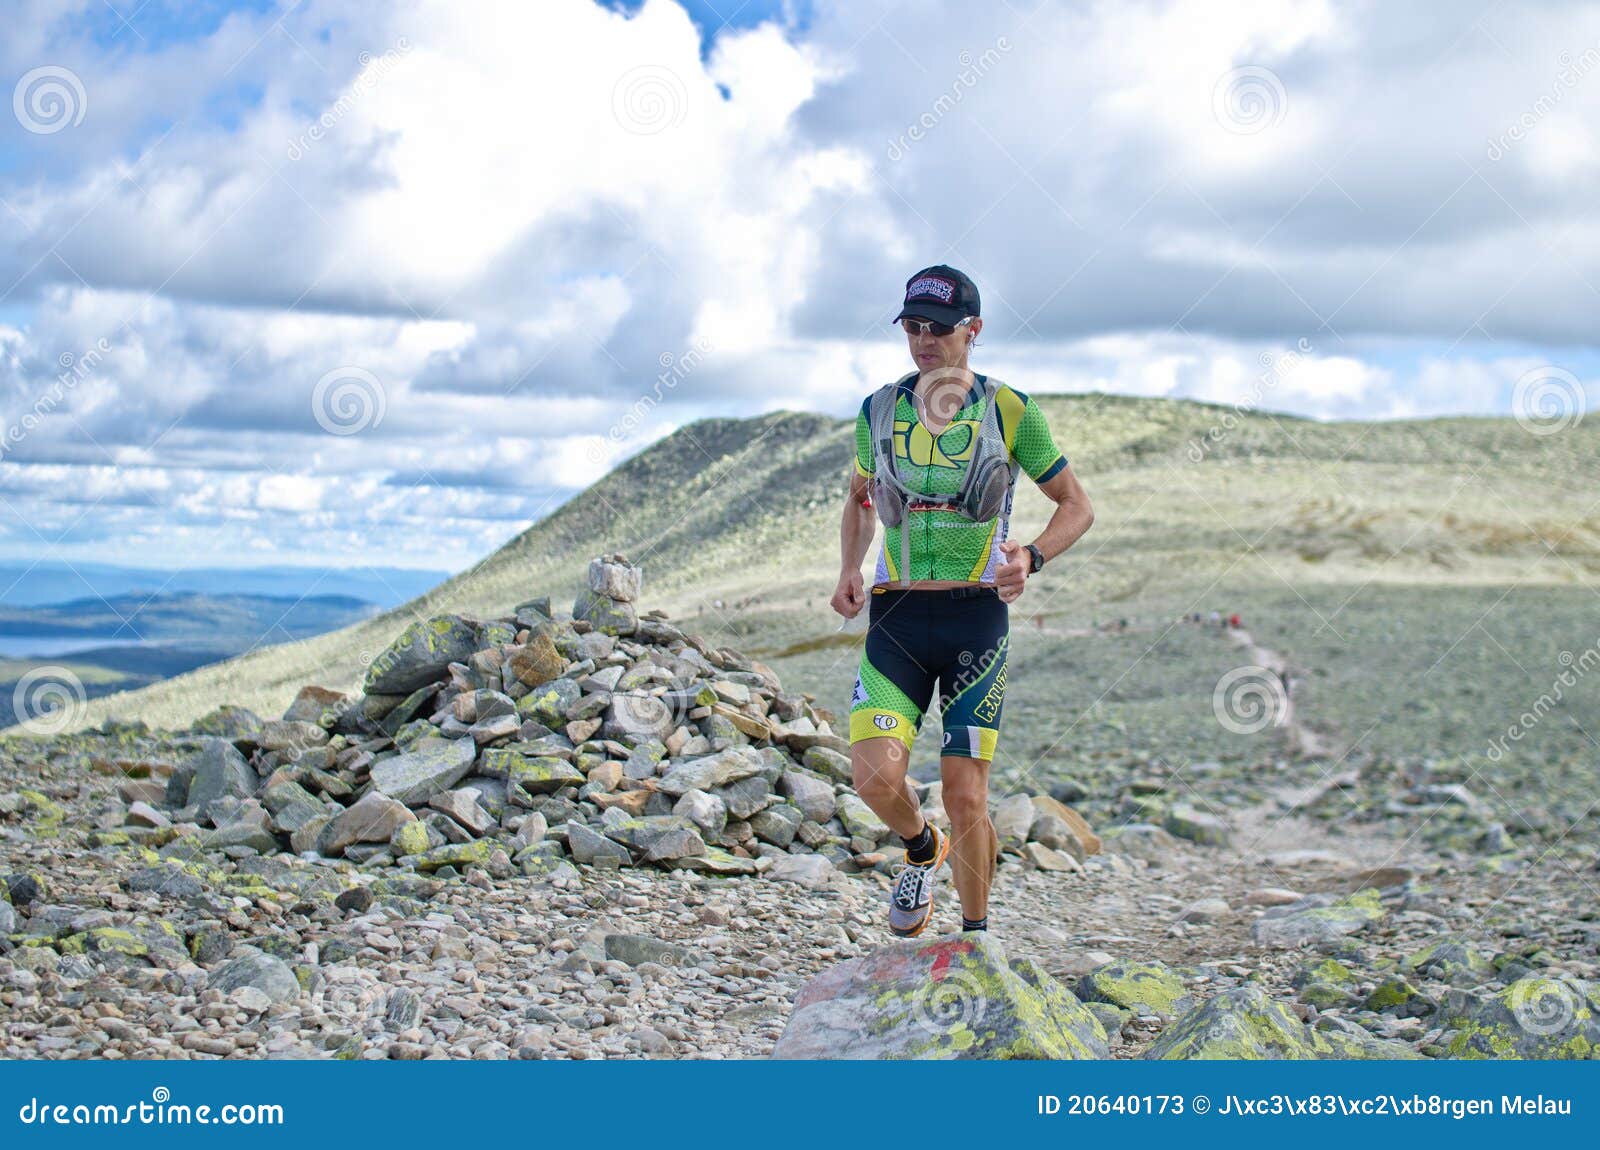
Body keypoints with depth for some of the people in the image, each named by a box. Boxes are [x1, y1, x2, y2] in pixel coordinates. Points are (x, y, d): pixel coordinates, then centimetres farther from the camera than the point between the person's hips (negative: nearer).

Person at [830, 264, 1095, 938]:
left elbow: (1077, 506, 5)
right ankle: (921, 850, 17)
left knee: (965, 799, -4)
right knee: (876, 778, -17)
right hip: (895, 616, 2)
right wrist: (849, 570, 5)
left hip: (977, 616, -2)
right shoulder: (879, 410, 6)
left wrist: (1031, 557, -14)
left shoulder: (1008, 411, -2)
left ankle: (975, 935, 19)